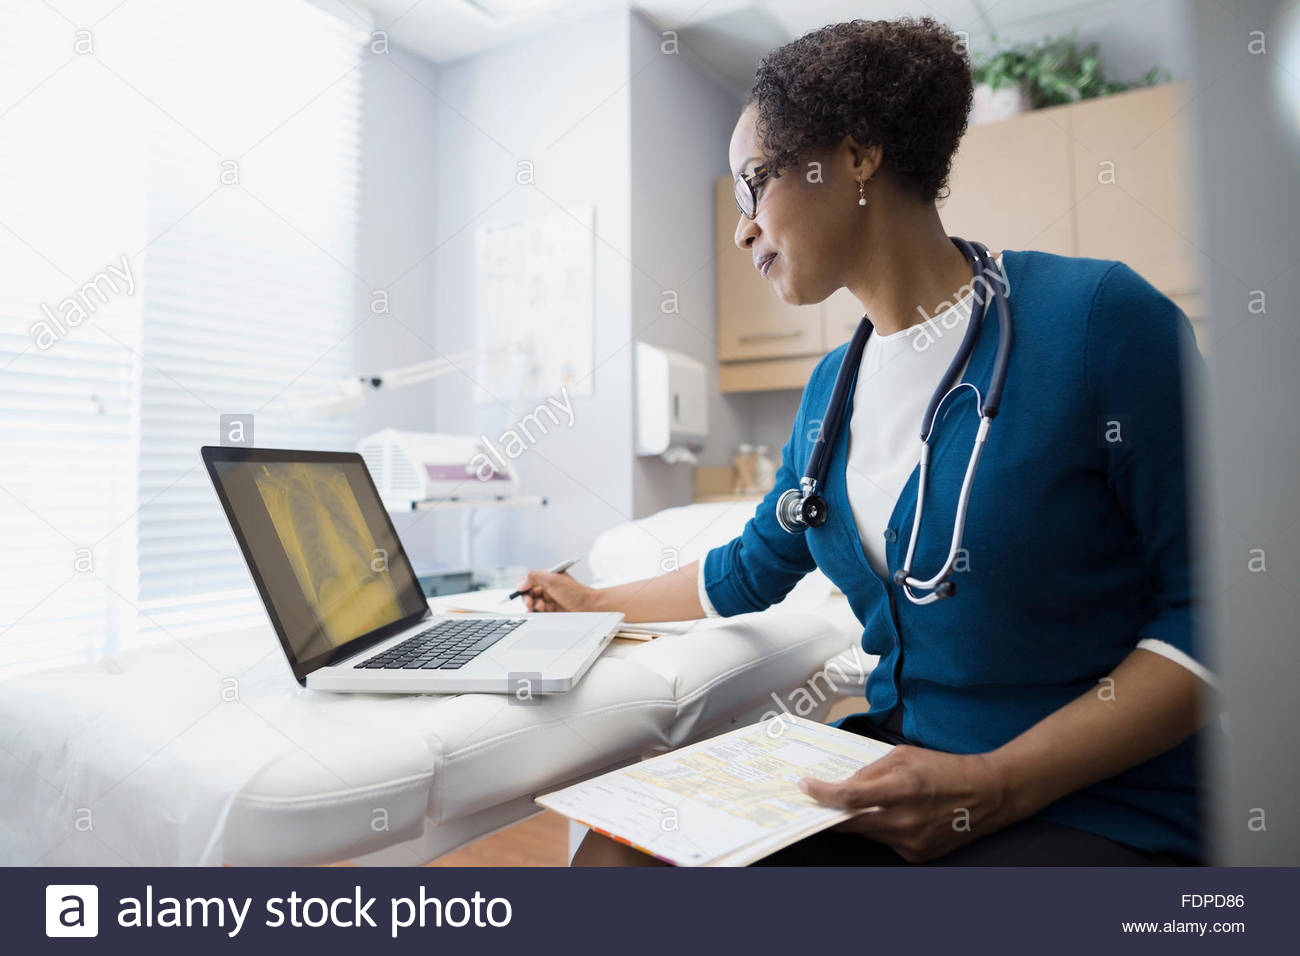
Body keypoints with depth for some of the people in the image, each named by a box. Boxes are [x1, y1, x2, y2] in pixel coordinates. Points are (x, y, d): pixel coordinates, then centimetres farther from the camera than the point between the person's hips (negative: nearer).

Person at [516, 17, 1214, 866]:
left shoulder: (1098, 318, -12)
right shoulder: (831, 389, 8)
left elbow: (1207, 610, -12)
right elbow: (751, 573, 20)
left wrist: (997, 784, -19)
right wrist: (593, 603, 28)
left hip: (1103, 807, -5)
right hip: (894, 764, 6)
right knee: (619, 849, -11)